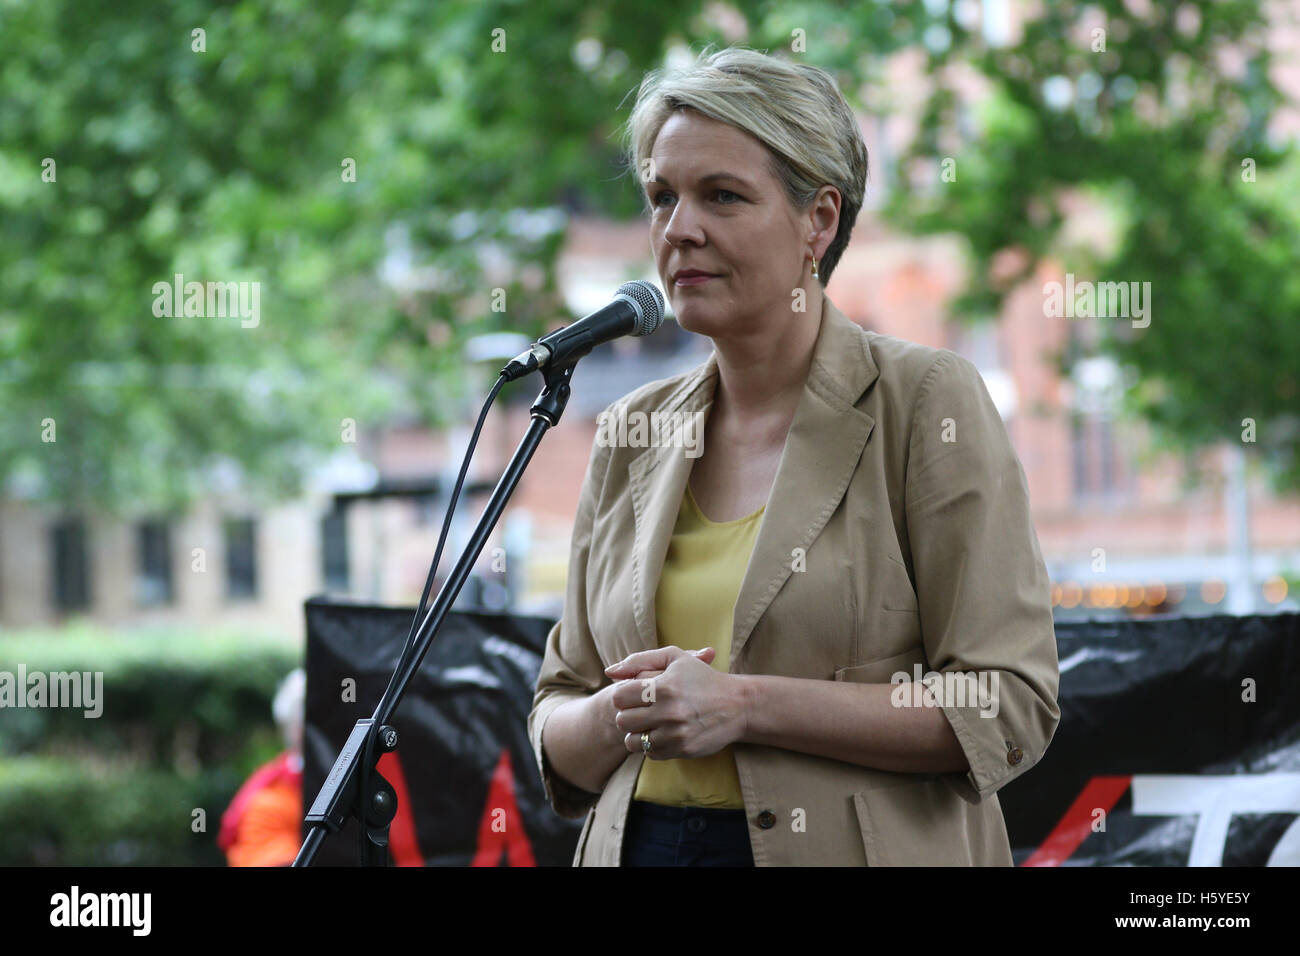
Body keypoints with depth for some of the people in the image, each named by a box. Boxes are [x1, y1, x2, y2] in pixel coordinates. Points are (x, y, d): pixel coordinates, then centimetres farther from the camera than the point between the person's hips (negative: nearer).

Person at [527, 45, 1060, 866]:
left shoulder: (928, 401, -6)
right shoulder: (635, 434, 8)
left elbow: (1006, 709, -13)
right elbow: (556, 722, 12)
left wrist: (744, 706, -17)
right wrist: (619, 719, -10)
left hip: (853, 847, -4)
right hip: (638, 845, 4)